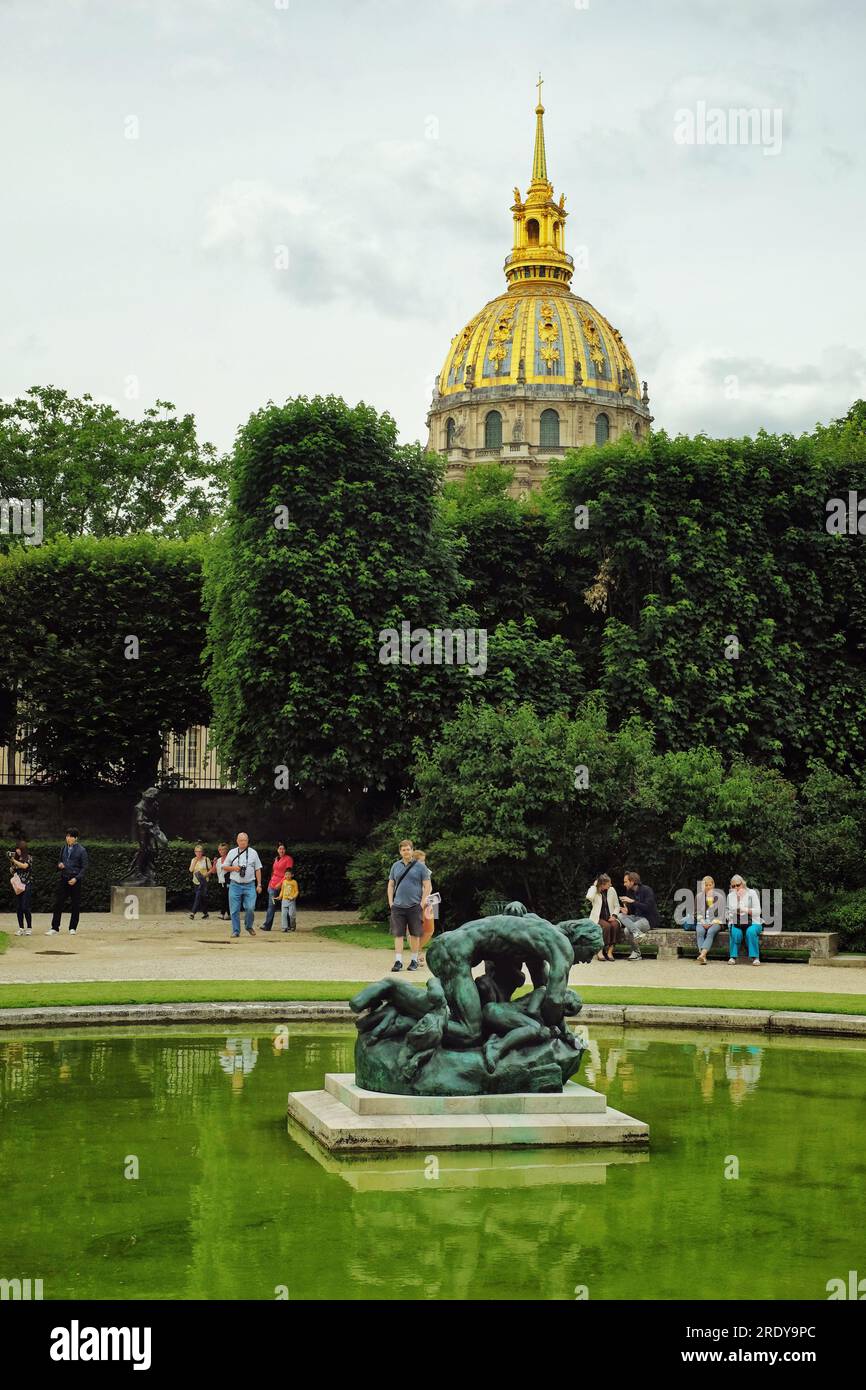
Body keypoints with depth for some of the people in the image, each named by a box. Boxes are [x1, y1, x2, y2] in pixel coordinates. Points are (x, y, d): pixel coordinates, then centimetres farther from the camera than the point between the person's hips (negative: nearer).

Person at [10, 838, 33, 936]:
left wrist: (14, 861, -17)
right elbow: (11, 871, 16)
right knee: (18, 907, 3)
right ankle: (21, 928, 9)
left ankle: (29, 928, -3)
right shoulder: (15, 858, 12)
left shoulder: (29, 857, -2)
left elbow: (24, 866, -19)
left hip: (27, 885, -5)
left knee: (25, 907, -10)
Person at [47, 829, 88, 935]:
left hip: (75, 880, -4)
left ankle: (72, 928, 12)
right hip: (63, 878, 4)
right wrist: (59, 865, -3)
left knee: (75, 905, 2)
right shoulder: (64, 848, 10)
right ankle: (54, 928, 3)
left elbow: (84, 867, -6)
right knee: (58, 903, 0)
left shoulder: (81, 850, -5)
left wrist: (76, 878, -16)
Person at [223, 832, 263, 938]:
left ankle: (249, 926, 14)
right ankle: (236, 931, 9)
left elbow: (258, 869, 9)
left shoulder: (253, 853, 8)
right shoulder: (232, 853, 8)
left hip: (249, 885, -1)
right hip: (235, 885, 1)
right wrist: (233, 868, -8)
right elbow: (224, 867, 12)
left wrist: (259, 885, 5)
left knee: (250, 908, -10)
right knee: (234, 910, -1)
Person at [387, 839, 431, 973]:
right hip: (398, 906, 2)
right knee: (398, 934, -3)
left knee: (415, 934, 6)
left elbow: (427, 886, -1)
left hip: (414, 906, -2)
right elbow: (391, 885, 15)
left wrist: (422, 904, -8)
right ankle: (398, 961, -3)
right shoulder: (395, 866, 10)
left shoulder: (420, 866, 0)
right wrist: (390, 902, 4)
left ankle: (414, 960, 16)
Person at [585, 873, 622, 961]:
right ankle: (600, 952, -28)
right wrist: (594, 886, -13)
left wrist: (614, 915, -7)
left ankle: (610, 951, -31)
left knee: (615, 925, -32)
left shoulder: (612, 890, 8)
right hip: (598, 918, -3)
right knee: (607, 926, -35)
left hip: (610, 917, 3)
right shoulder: (594, 890, -1)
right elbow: (589, 898, -26)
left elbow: (617, 906, 13)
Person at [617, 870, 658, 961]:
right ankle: (637, 933, -35)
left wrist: (632, 901, -23)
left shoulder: (646, 890, -11)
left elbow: (647, 907, -22)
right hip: (637, 917, 8)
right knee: (621, 916, -21)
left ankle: (636, 953, -15)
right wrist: (626, 911, -7)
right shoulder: (629, 892, 11)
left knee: (627, 930, -28)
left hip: (649, 919, -8)